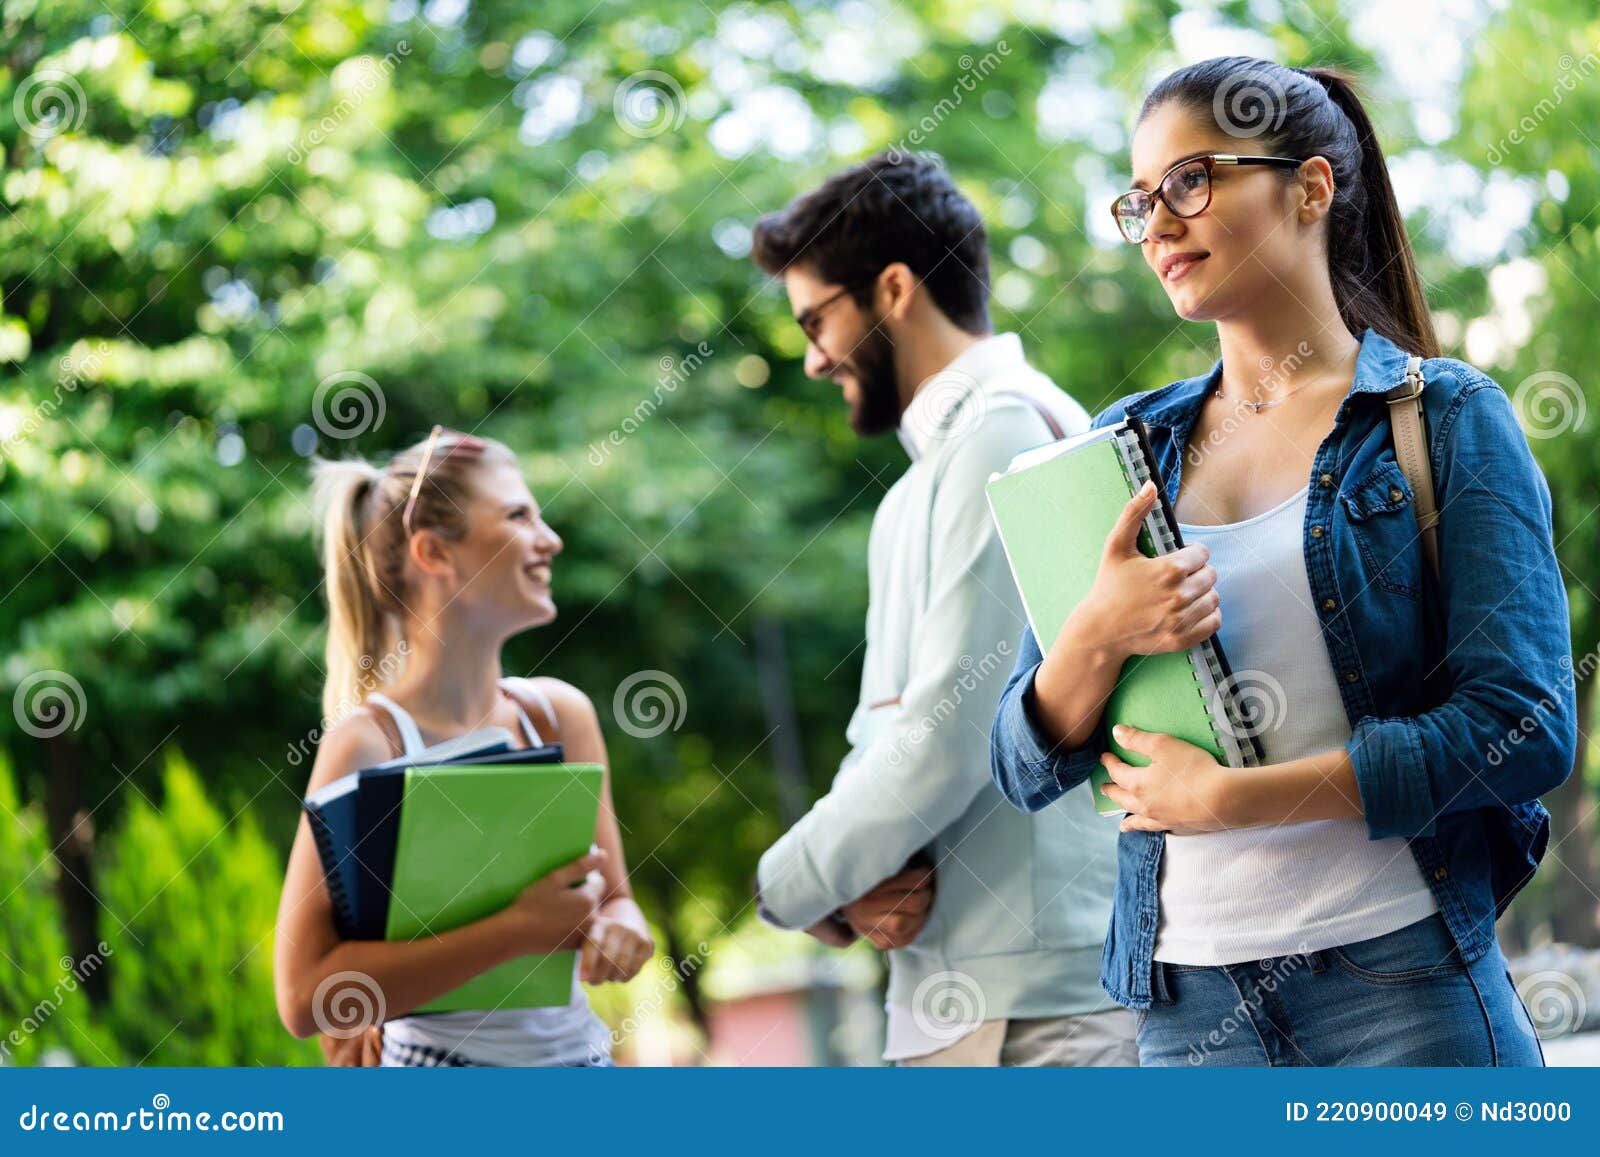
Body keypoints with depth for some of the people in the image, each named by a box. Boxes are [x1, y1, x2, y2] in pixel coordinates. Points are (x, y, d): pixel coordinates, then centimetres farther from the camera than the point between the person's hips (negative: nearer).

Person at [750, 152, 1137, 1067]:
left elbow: (948, 738, -17)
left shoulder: (1006, 428, -9)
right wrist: (850, 884, -1)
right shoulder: (915, 495, 24)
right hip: (958, 993, 10)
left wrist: (792, 886, -5)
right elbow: (883, 737, 21)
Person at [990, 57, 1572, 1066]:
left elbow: (1525, 728, -9)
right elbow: (1029, 770, 10)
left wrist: (1234, 796, -12)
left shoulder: (1447, 418, 1)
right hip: (1189, 1001, 4)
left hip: (1407, 985, -3)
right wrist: (1099, 635, -11)